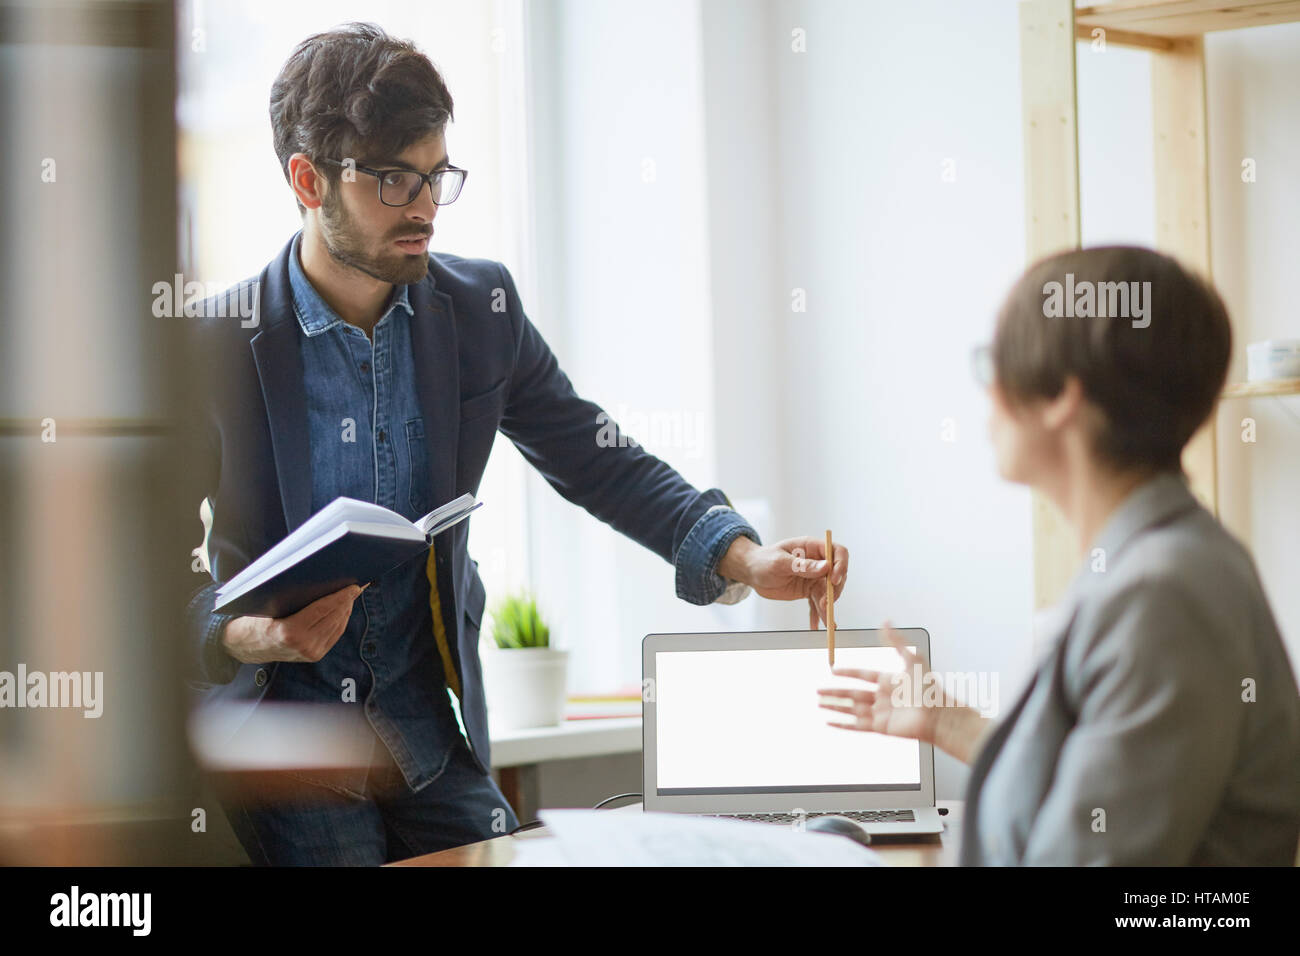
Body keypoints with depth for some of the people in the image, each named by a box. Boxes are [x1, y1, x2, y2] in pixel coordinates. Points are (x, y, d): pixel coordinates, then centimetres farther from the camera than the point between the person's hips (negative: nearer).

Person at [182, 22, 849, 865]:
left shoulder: (480, 309, 0)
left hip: (430, 741, 4)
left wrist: (745, 559, -10)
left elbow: (597, 462, 5)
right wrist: (242, 638, -29)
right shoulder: (212, 348, -12)